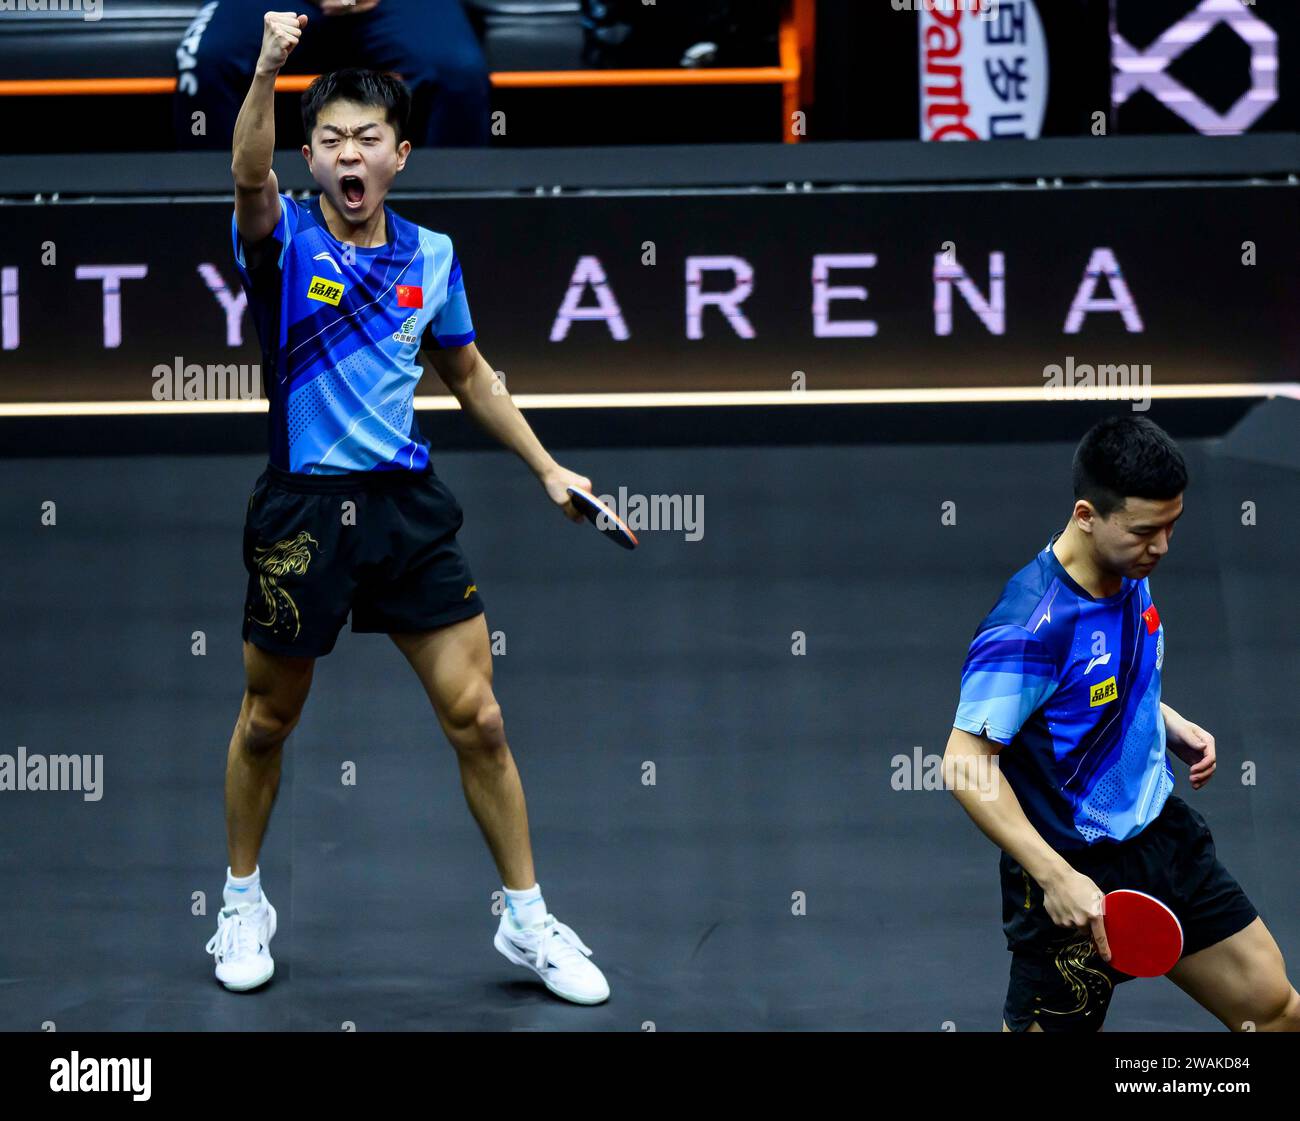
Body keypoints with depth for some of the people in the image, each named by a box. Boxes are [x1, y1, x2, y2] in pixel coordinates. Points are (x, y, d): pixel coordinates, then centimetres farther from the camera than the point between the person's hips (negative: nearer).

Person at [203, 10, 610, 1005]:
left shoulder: (432, 256, 6)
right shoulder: (285, 239, -6)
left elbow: (468, 374, 21)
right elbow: (250, 178, -30)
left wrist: (546, 466, 17)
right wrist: (266, 73, -48)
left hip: (409, 503, 3)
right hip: (303, 511, -3)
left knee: (477, 716, 1)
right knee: (268, 721, 11)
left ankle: (527, 918, 13)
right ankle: (244, 902, 31)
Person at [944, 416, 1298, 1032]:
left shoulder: (1130, 572, 0)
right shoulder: (1030, 625, -27)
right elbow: (965, 761, -26)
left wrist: (1171, 725, 2)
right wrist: (1056, 877, -31)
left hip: (1162, 834, 8)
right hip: (1076, 872, -8)